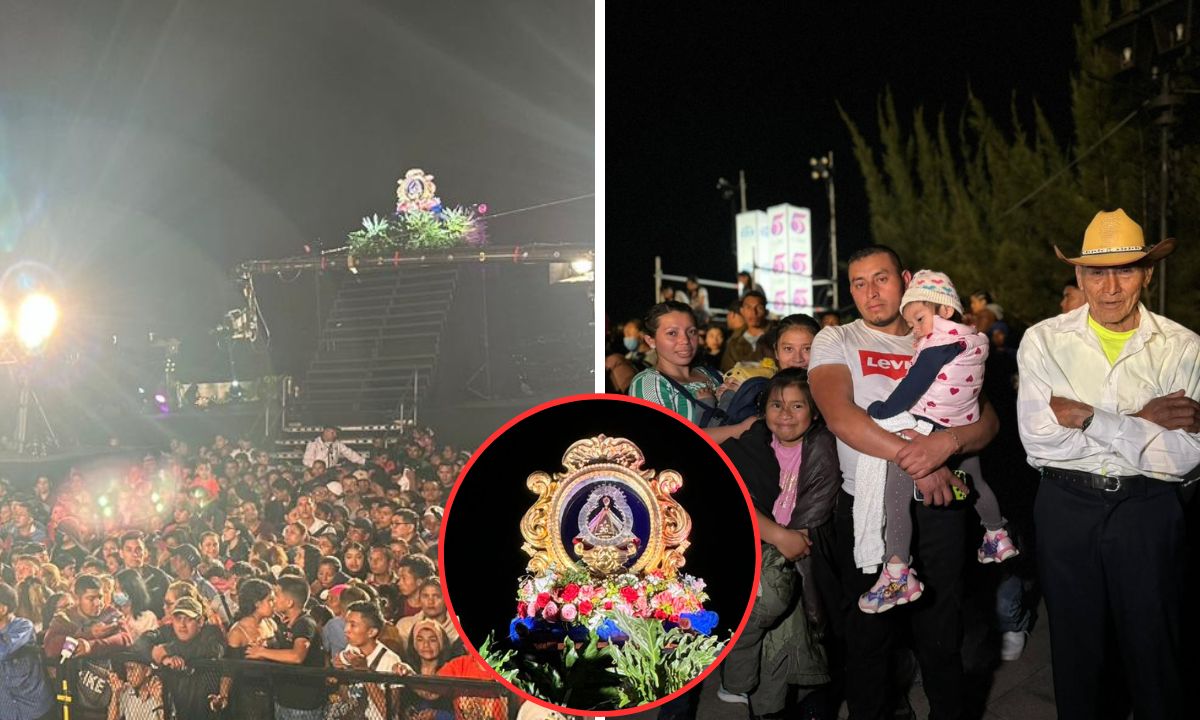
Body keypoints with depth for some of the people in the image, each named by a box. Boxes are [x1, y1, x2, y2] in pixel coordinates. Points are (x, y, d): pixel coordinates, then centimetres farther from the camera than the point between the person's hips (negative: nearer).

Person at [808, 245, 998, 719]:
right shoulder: (835, 342, 1)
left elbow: (987, 421, 2)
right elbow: (839, 415, -16)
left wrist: (947, 442, -21)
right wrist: (913, 459, -23)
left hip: (937, 509, 2)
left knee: (941, 638, 9)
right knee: (868, 639, 9)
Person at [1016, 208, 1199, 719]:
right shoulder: (1044, 340, -2)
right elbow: (1036, 437, -13)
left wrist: (1087, 418, -16)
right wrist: (1141, 421, -15)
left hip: (1147, 506, 0)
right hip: (1066, 505, 1)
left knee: (1156, 654, 8)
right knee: (1076, 651, 14)